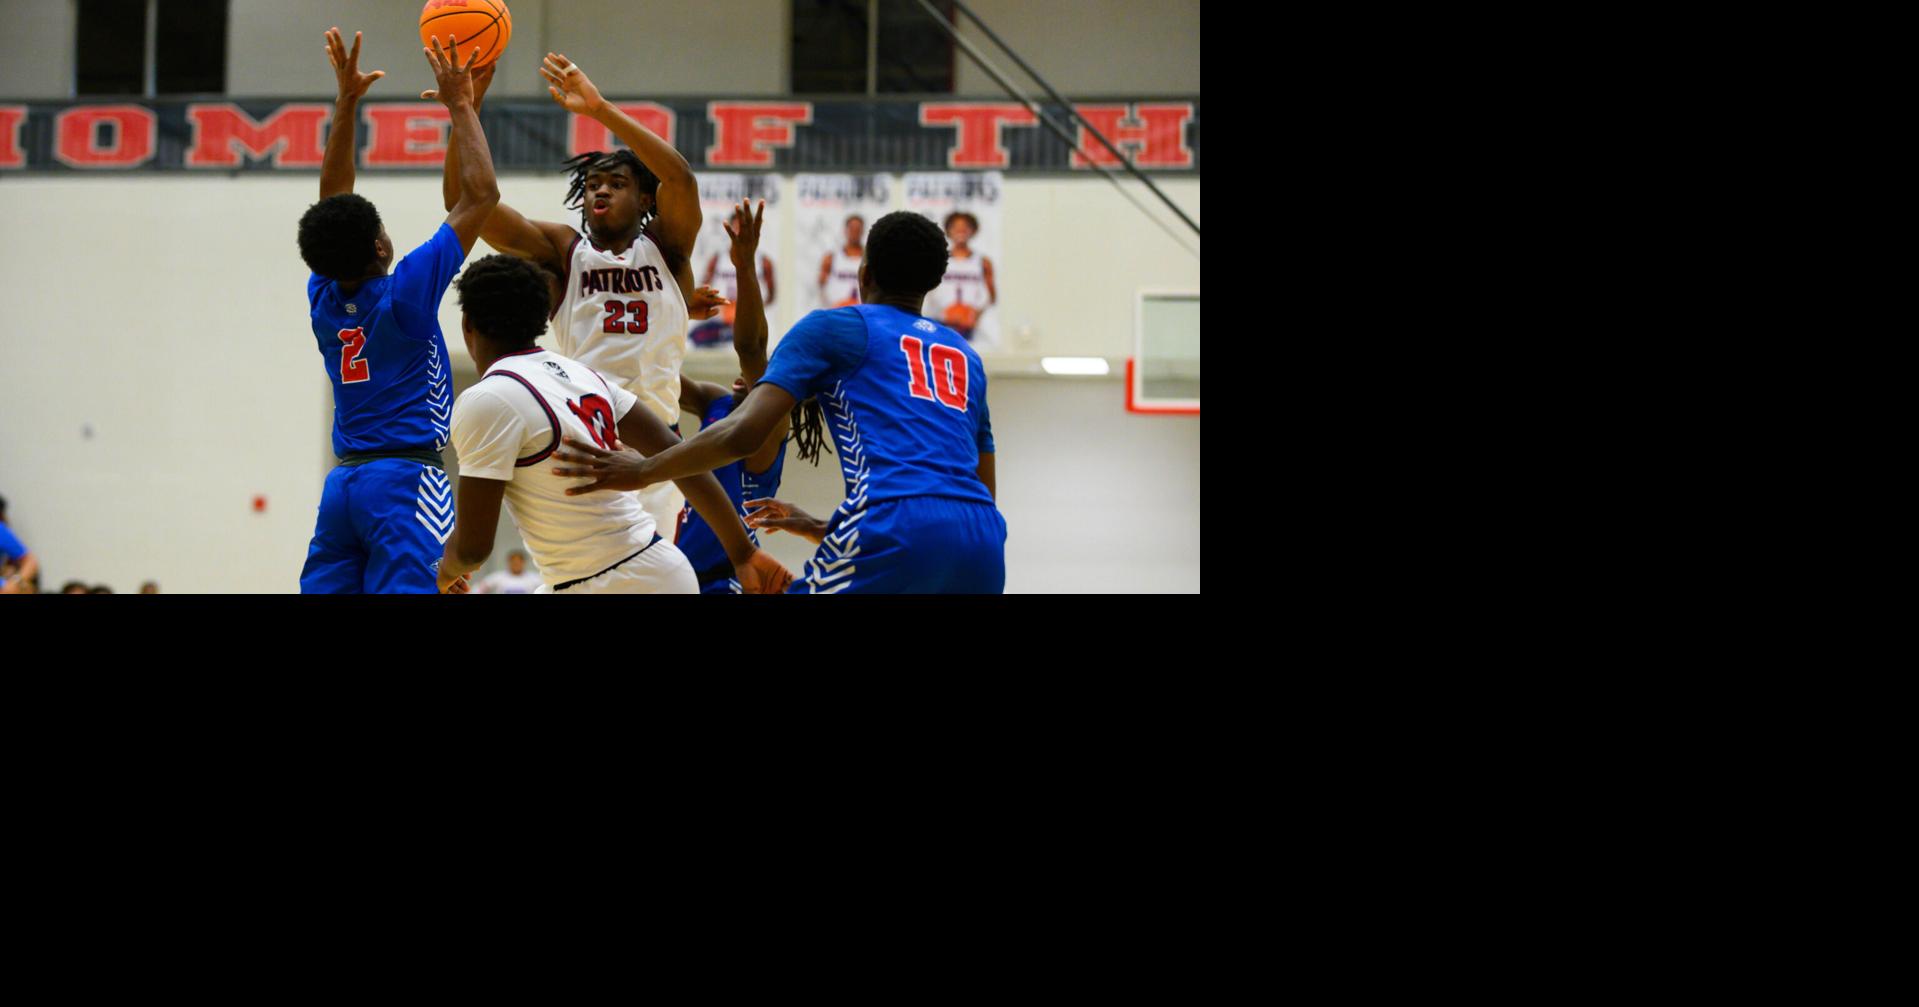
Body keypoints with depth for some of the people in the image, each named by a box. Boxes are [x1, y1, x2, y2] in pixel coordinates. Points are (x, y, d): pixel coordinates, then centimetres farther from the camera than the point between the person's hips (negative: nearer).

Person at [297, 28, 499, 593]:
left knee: (325, 590, 4)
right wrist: (461, 107, 2)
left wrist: (347, 103, 19)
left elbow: (333, 198, 20)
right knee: (404, 588, -15)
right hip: (406, 478, -7)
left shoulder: (324, 298, 7)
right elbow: (481, 194, -6)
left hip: (343, 482, 7)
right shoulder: (404, 293, -9)